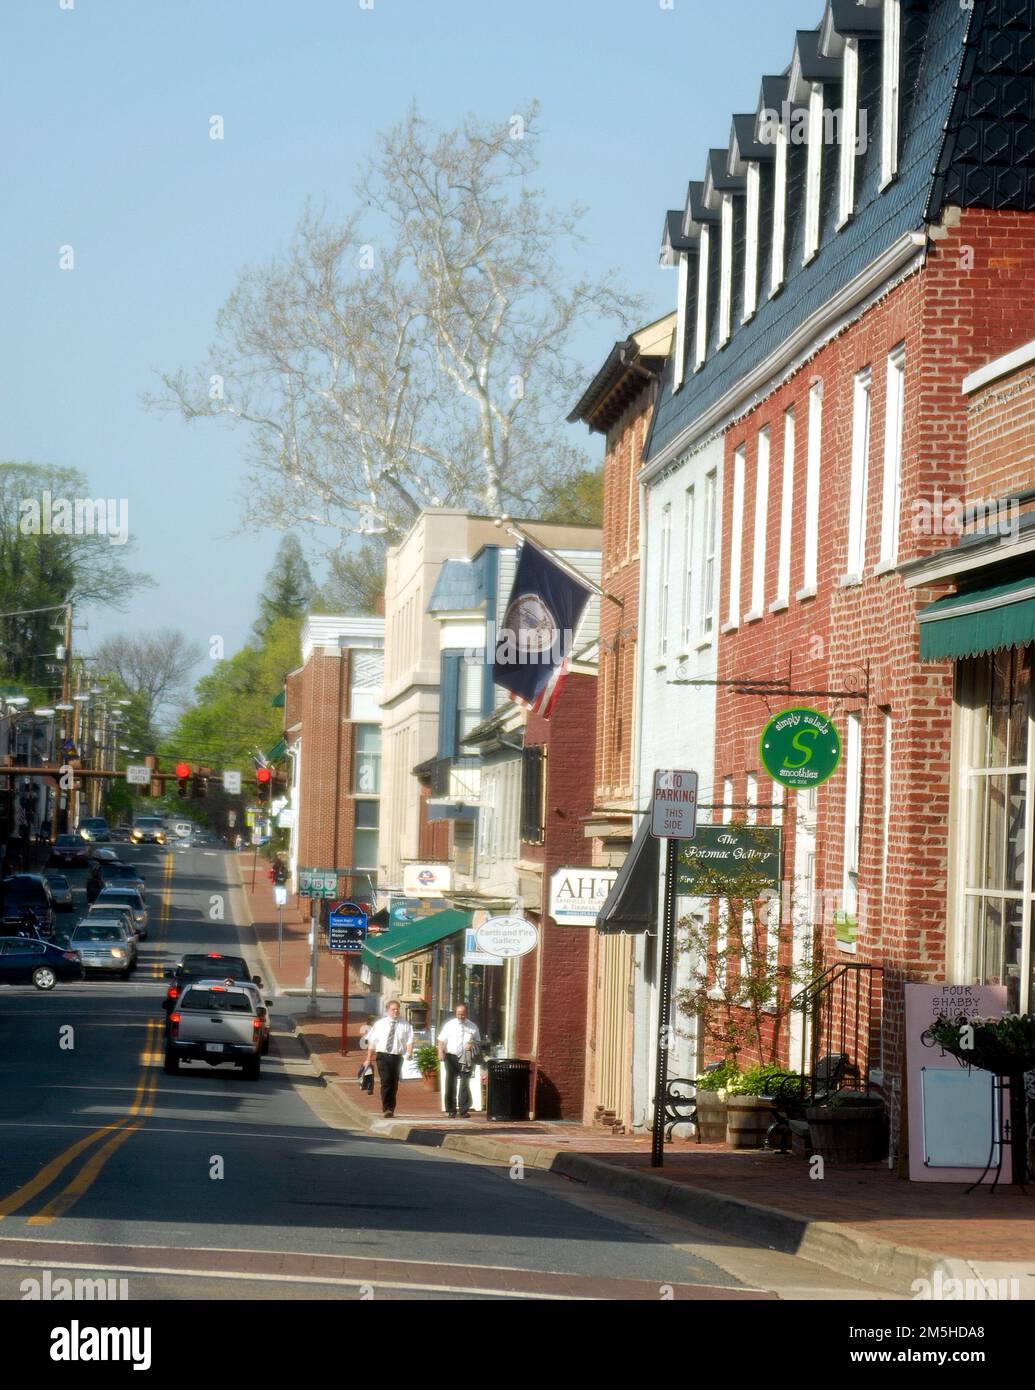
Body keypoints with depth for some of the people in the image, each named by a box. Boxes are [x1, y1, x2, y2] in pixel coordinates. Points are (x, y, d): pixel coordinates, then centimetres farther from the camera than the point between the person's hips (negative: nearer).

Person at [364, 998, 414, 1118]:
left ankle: (391, 1109, 21)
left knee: (394, 1084, 8)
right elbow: (372, 1042, 11)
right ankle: (386, 1108, -16)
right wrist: (369, 1059, 9)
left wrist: (409, 1052, -22)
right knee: (386, 1082, -15)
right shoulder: (380, 1024, 7)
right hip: (383, 1056, -1)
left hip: (397, 1057, 1)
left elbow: (409, 1040, -2)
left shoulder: (405, 1026, 7)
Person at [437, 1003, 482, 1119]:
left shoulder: (473, 1027, 9)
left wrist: (473, 1045, -6)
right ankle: (451, 1110, 5)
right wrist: (441, 1053, -13)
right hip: (451, 1057, 0)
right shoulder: (449, 1025, 5)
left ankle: (464, 1110, 2)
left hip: (466, 1059, 0)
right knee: (450, 1083, 0)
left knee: (464, 1084, -1)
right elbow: (441, 1040, 3)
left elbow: (478, 1042, 17)